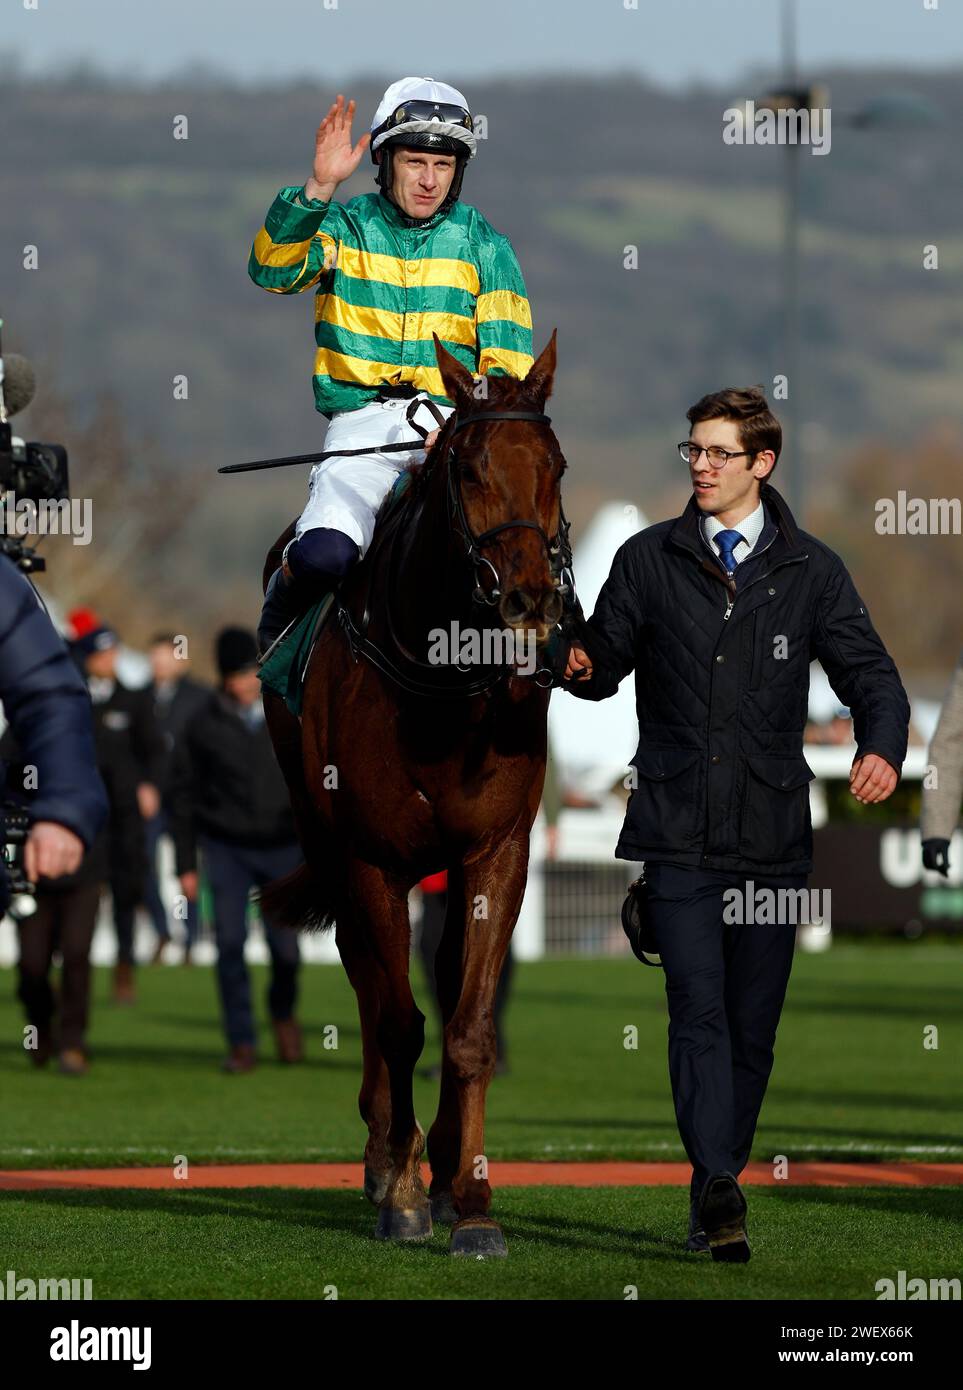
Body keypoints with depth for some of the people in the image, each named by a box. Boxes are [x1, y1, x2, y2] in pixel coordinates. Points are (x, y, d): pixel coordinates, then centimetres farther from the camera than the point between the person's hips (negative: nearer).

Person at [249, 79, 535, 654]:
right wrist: (319, 190, -23)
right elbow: (272, 270, -10)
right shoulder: (346, 227, 8)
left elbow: (510, 363, 6)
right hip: (363, 420, -1)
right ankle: (281, 635, 8)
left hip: (455, 419, 1)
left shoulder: (484, 245, 11)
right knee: (324, 554, -26)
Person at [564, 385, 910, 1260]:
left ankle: (720, 1183, 18)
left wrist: (881, 747, -17)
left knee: (753, 1023, 6)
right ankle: (717, 1192, -22)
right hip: (677, 833, -1)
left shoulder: (812, 571, 7)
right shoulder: (649, 561, 7)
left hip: (773, 834, 1)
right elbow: (608, 656, 11)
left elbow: (869, 672, 3)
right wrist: (582, 665, -14)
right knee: (699, 1008, -14)